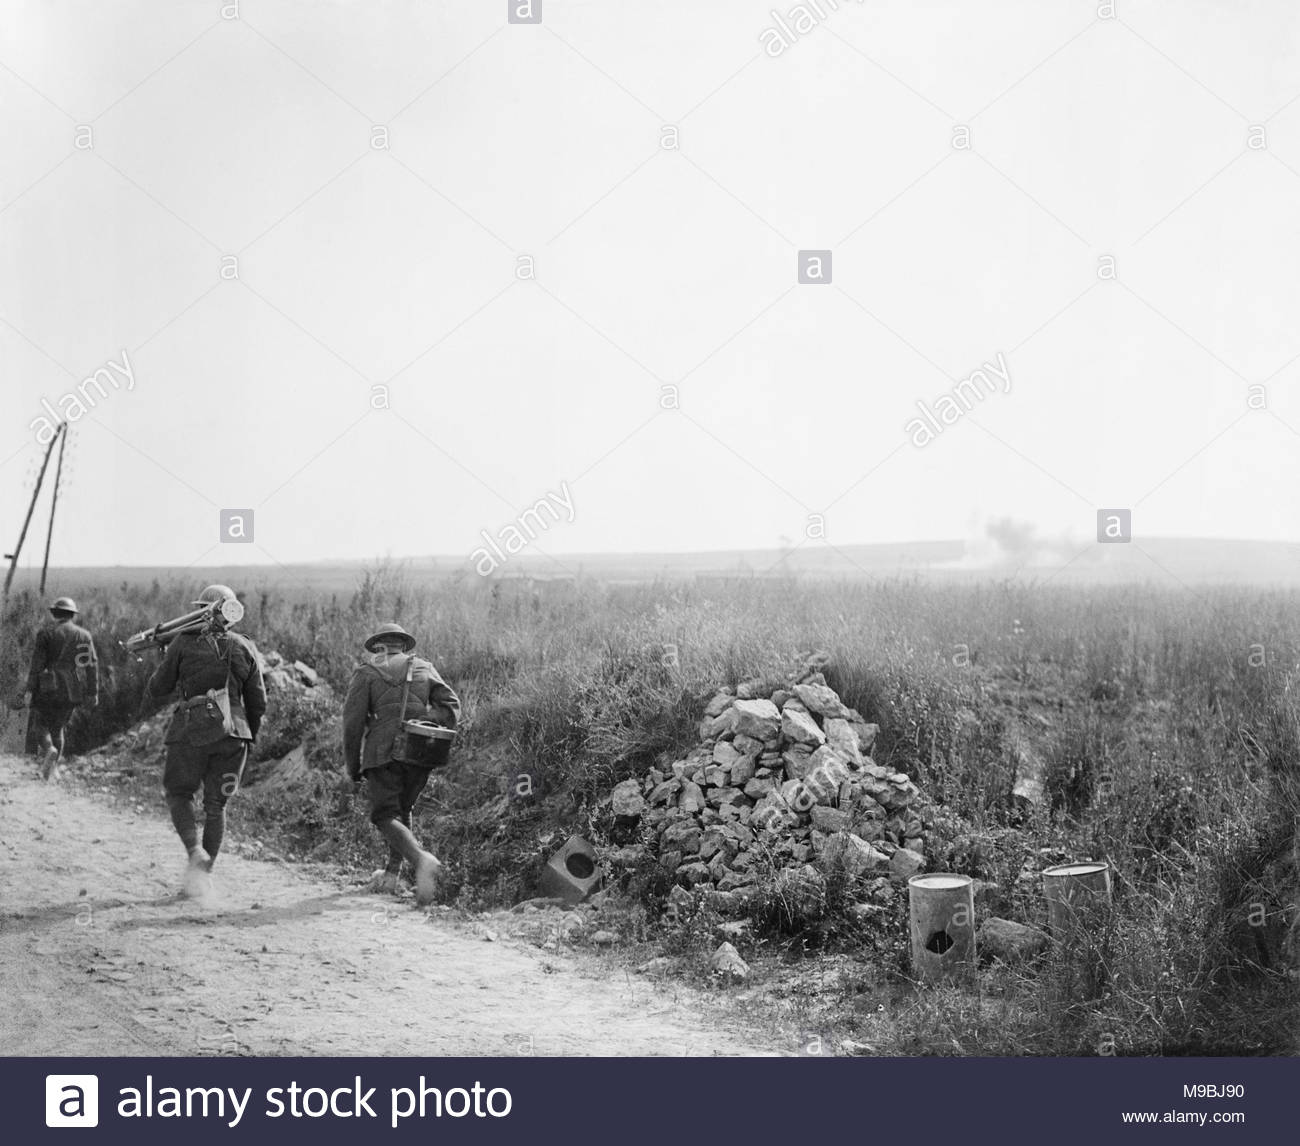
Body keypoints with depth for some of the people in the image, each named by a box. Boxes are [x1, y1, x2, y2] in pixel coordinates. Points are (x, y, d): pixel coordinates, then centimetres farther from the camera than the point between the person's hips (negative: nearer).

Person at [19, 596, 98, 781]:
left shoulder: (46, 633, -1)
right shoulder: (85, 636, 7)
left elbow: (37, 663, -7)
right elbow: (92, 665, 3)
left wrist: (30, 689, -6)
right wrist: (93, 692, 4)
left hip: (48, 689, -3)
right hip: (72, 693, 3)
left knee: (40, 724, 8)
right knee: (57, 727, 16)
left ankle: (48, 750, -21)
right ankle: (53, 767, 11)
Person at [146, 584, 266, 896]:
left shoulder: (185, 642, -2)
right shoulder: (245, 648, 6)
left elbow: (157, 689, 3)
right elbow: (258, 703, 8)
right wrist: (249, 736, 22)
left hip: (191, 730, -3)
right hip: (233, 730, 3)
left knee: (178, 793, 15)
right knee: (215, 805, 12)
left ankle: (196, 851, -10)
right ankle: (203, 875, 11)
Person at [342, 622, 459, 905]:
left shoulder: (366, 674, 8)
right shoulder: (423, 669, 17)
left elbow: (353, 722, 1)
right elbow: (451, 704, 6)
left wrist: (352, 766, 7)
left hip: (383, 754, -4)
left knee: (385, 816, -6)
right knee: (401, 810, 21)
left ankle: (421, 859, -32)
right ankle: (391, 874, 20)